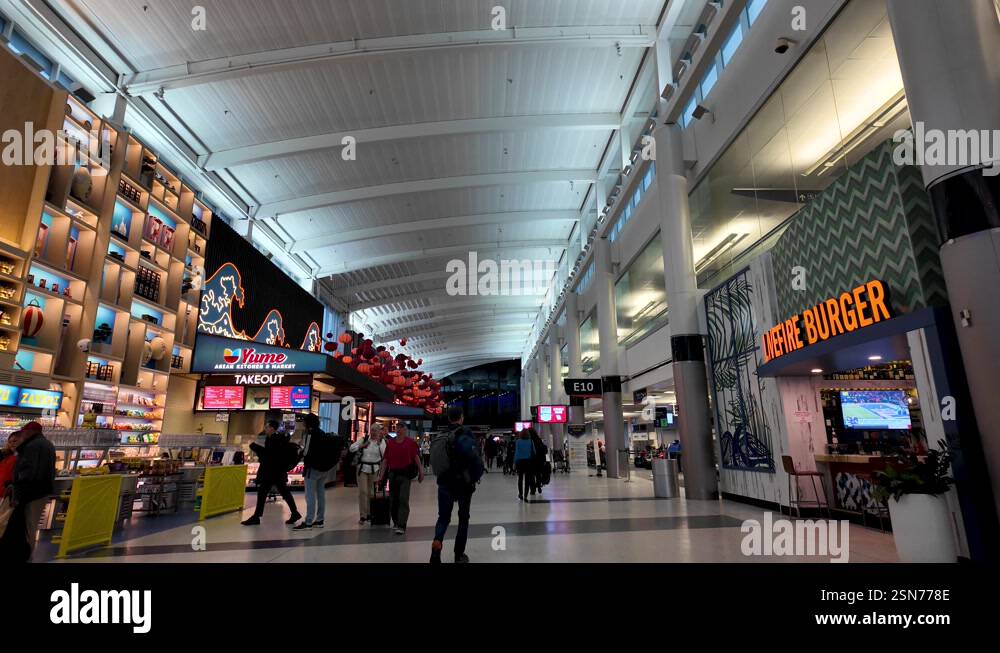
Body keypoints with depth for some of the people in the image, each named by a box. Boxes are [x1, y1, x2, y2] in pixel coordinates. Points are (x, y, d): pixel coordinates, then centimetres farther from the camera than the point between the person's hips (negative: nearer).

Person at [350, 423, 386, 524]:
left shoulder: (381, 441, 0)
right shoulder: (364, 439, 2)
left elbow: (384, 455, -9)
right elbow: (351, 448, 3)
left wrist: (379, 443, -16)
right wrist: (362, 445, -12)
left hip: (374, 469, 0)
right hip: (362, 468, 0)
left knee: (372, 493, 6)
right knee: (362, 491, -4)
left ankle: (370, 514, 20)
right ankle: (363, 516, 2)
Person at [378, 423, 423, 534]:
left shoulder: (410, 442, -3)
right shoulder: (390, 442, 6)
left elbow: (416, 457, -3)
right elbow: (386, 460, 9)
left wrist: (421, 472, -7)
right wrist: (381, 475, 6)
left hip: (405, 474, -4)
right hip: (393, 474, 4)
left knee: (403, 499, -9)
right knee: (393, 500, 12)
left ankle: (401, 526, -8)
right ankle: (396, 522, 29)